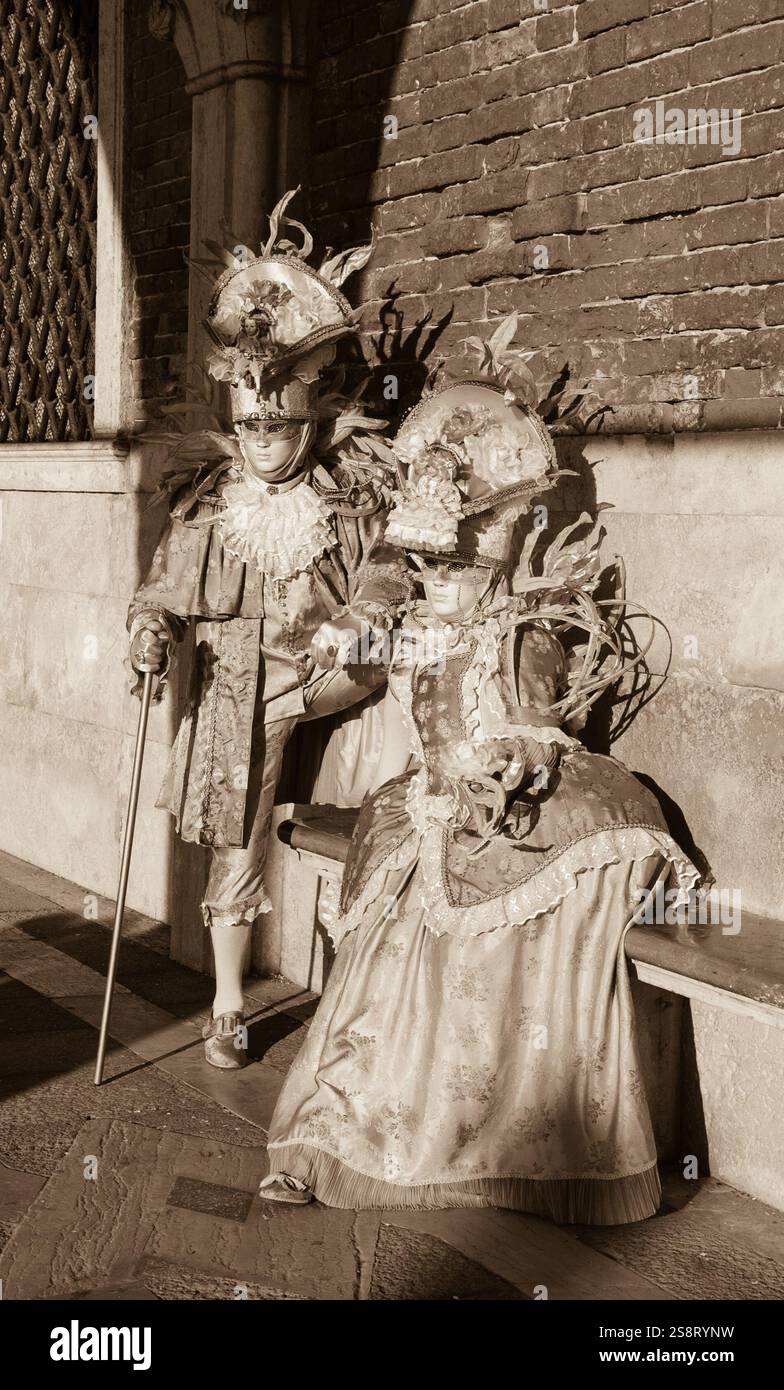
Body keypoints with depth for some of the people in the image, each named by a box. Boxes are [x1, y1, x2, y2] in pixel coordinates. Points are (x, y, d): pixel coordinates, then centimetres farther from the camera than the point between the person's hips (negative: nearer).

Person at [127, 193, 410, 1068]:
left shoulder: (350, 501, -2)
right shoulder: (206, 503, 1)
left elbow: (384, 578, -4)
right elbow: (165, 587, 4)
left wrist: (360, 621, -25)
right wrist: (151, 629, -18)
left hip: (314, 673, 1)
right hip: (232, 680, -1)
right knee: (236, 846, -1)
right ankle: (227, 1006, 15)